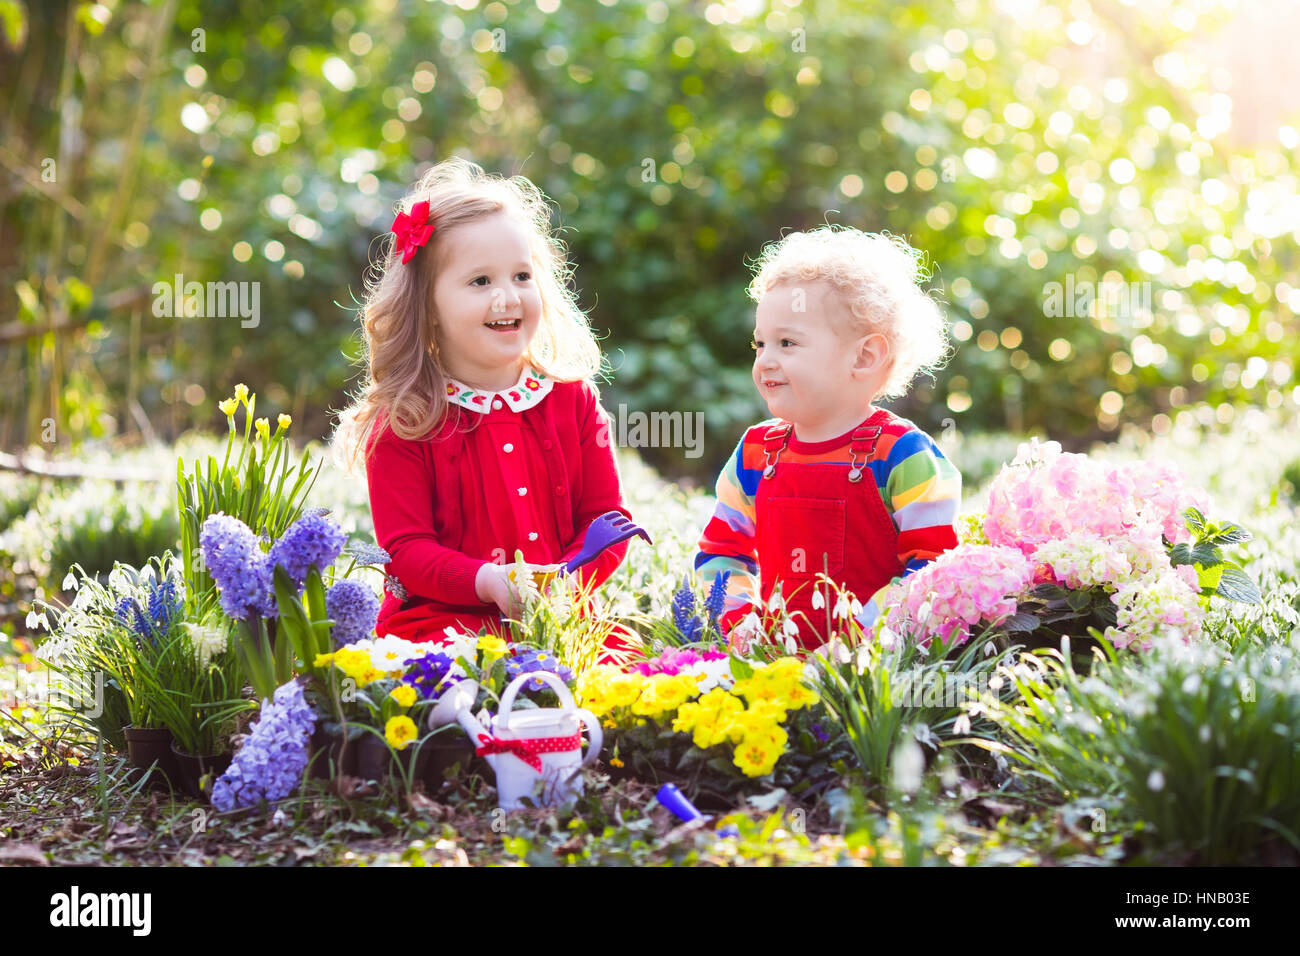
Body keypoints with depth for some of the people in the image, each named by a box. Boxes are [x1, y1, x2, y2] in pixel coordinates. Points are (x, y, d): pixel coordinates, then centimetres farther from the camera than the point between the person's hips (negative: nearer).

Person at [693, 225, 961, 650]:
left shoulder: (902, 456, -4)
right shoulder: (754, 452, 12)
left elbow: (933, 565, -7)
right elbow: (720, 549, 21)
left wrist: (863, 629, -17)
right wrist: (738, 616, 2)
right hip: (777, 653, 4)